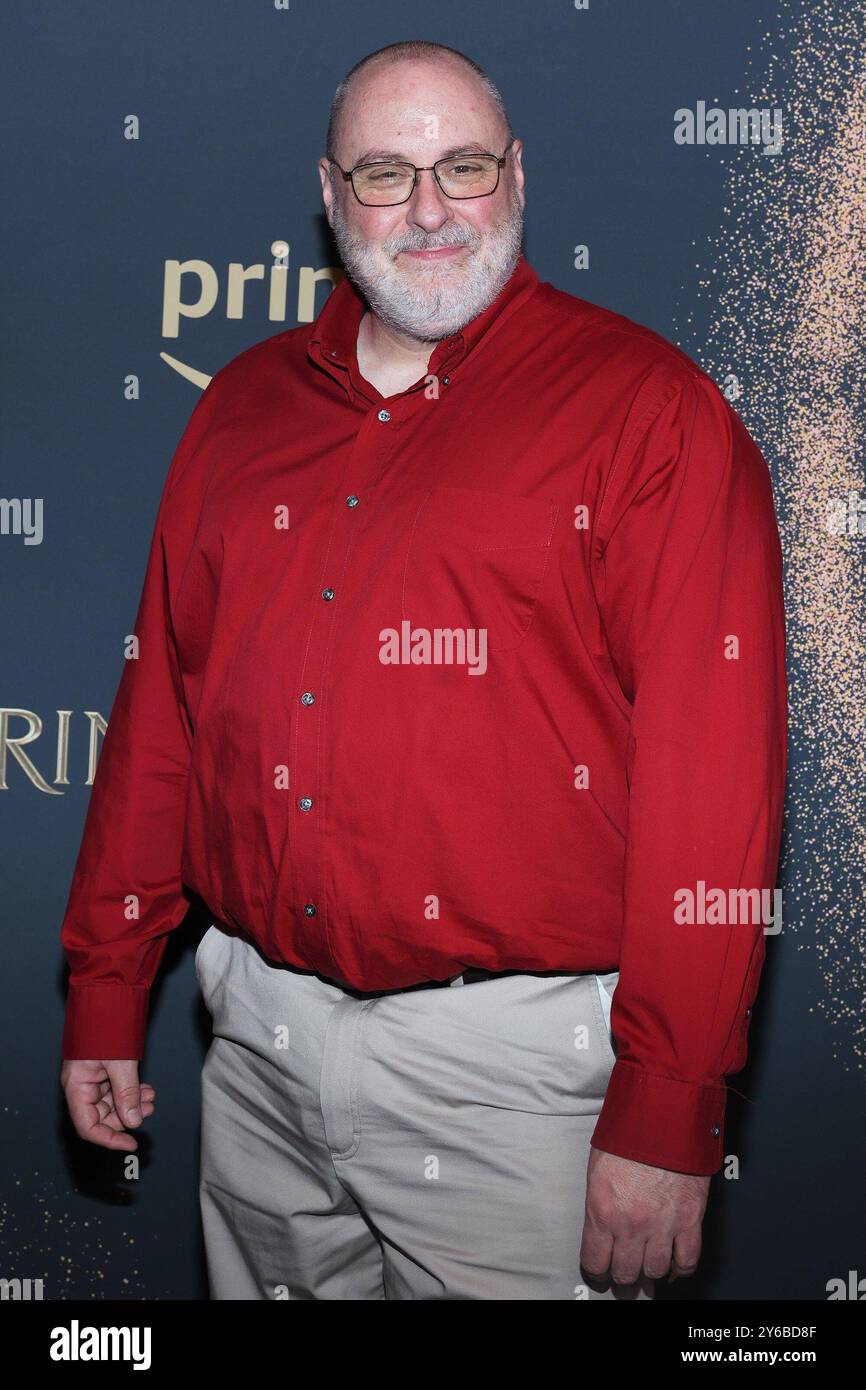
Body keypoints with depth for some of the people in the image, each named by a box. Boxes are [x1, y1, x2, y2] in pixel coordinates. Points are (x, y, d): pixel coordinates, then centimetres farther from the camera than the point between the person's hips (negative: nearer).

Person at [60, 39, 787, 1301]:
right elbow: (159, 709, 12)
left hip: (512, 1056, -4)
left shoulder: (645, 409, -7)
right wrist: (104, 998, 11)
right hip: (257, 1043, 5)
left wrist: (667, 1117, -16)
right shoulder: (244, 405, 9)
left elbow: (714, 770, -13)